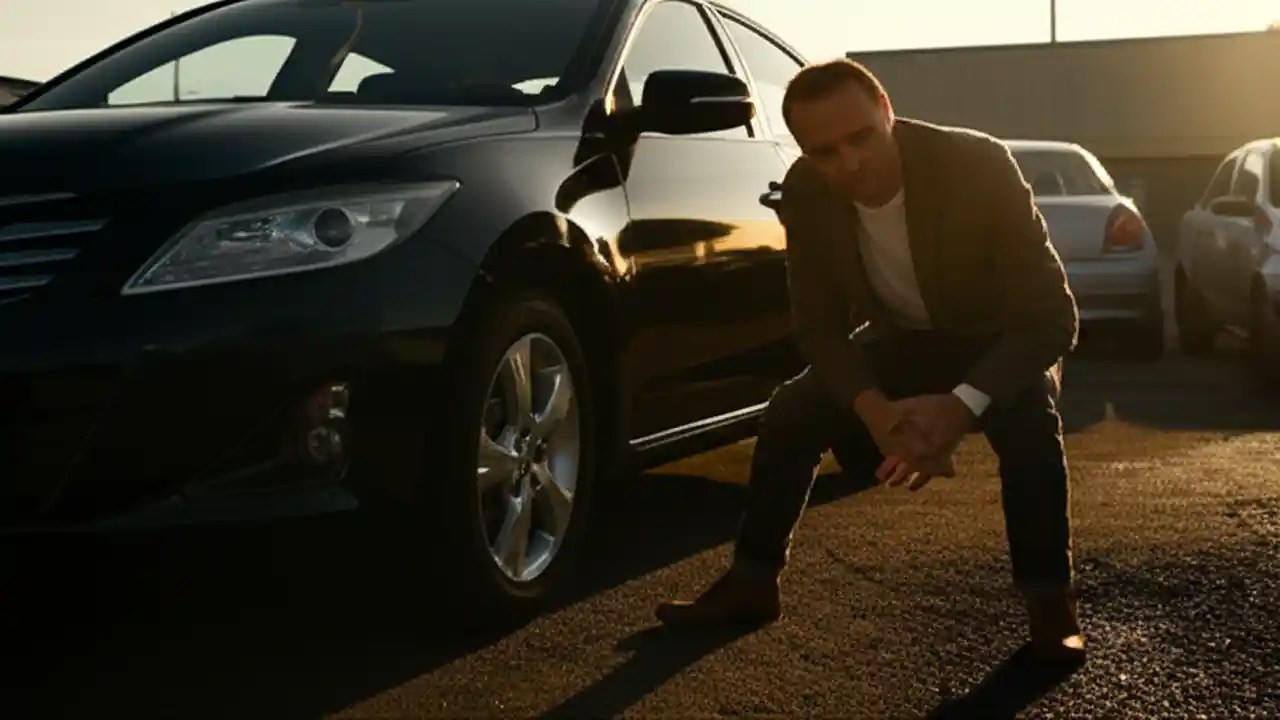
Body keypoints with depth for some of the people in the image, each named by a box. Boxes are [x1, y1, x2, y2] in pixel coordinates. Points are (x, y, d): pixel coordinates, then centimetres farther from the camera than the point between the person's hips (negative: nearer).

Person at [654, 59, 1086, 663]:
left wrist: (962, 405, -47)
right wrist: (875, 411, -34)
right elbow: (819, 325, -14)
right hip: (902, 340, 4)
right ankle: (752, 583, 4)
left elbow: (1053, 314, -32)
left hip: (1002, 341, -4)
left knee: (1028, 418, -34)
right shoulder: (804, 193, -22)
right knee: (791, 413, -12)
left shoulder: (979, 165, -34)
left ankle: (1050, 601, -18)